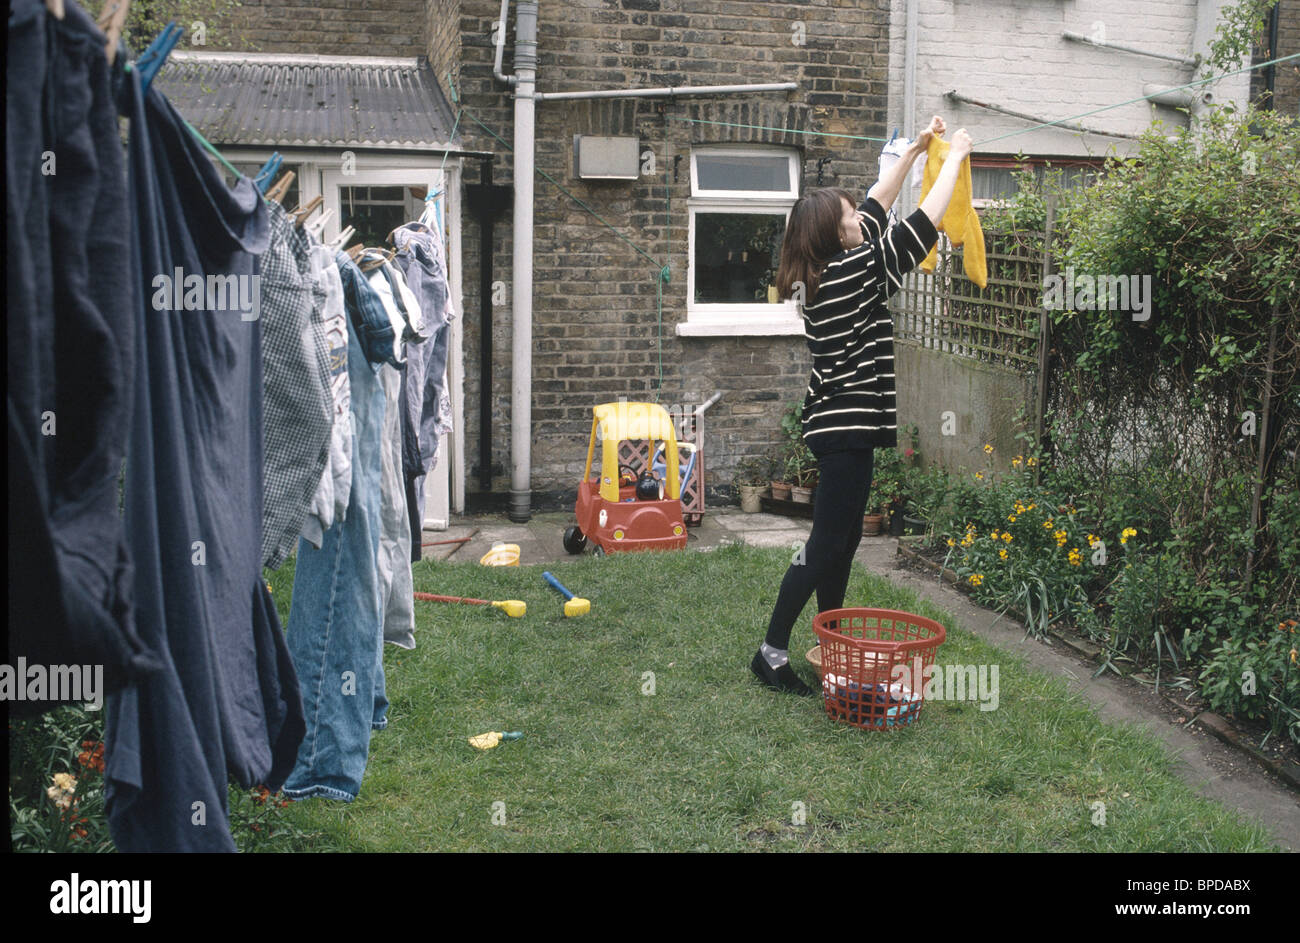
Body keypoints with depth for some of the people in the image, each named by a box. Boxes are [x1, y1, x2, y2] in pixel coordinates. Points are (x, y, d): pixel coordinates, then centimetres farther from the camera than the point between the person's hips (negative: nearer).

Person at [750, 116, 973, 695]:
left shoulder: (824, 272, 8)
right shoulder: (854, 273, -17)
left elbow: (876, 209, 20)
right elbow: (923, 225, -13)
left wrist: (915, 151, 22)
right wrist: (954, 157, -1)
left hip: (841, 424, 10)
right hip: (848, 428, -10)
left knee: (843, 540, 15)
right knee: (826, 545, -5)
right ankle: (772, 652, 0)